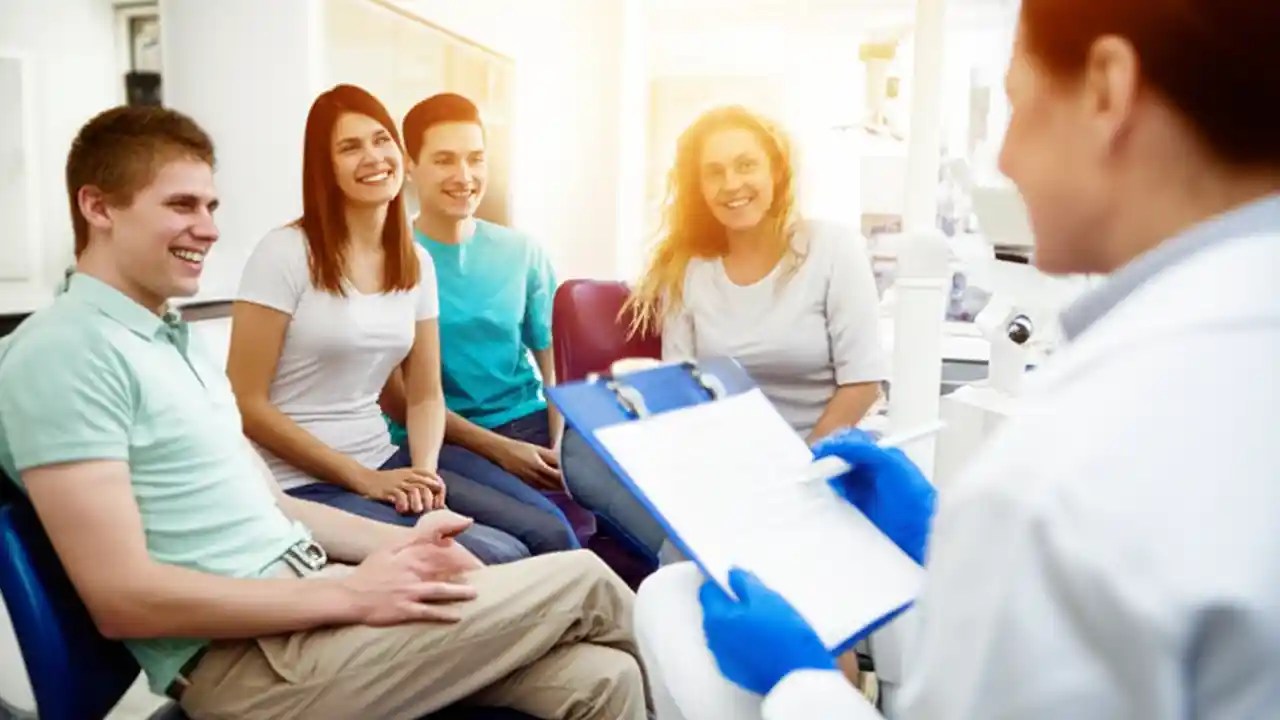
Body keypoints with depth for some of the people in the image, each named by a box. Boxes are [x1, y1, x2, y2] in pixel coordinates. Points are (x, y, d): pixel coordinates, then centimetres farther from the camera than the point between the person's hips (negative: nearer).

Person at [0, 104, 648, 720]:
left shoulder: (178, 340, 18)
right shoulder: (63, 352, -12)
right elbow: (122, 597, -19)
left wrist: (393, 543, 2)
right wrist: (348, 594, -17)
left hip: (308, 607, 8)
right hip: (246, 659, -8)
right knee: (583, 583, -5)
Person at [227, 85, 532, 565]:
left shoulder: (416, 263, 7)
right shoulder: (286, 253, -10)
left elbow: (426, 394, 10)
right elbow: (246, 403, -11)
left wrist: (424, 471, -10)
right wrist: (362, 479, -14)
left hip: (385, 461, 6)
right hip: (302, 484, -6)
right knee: (498, 558, -21)